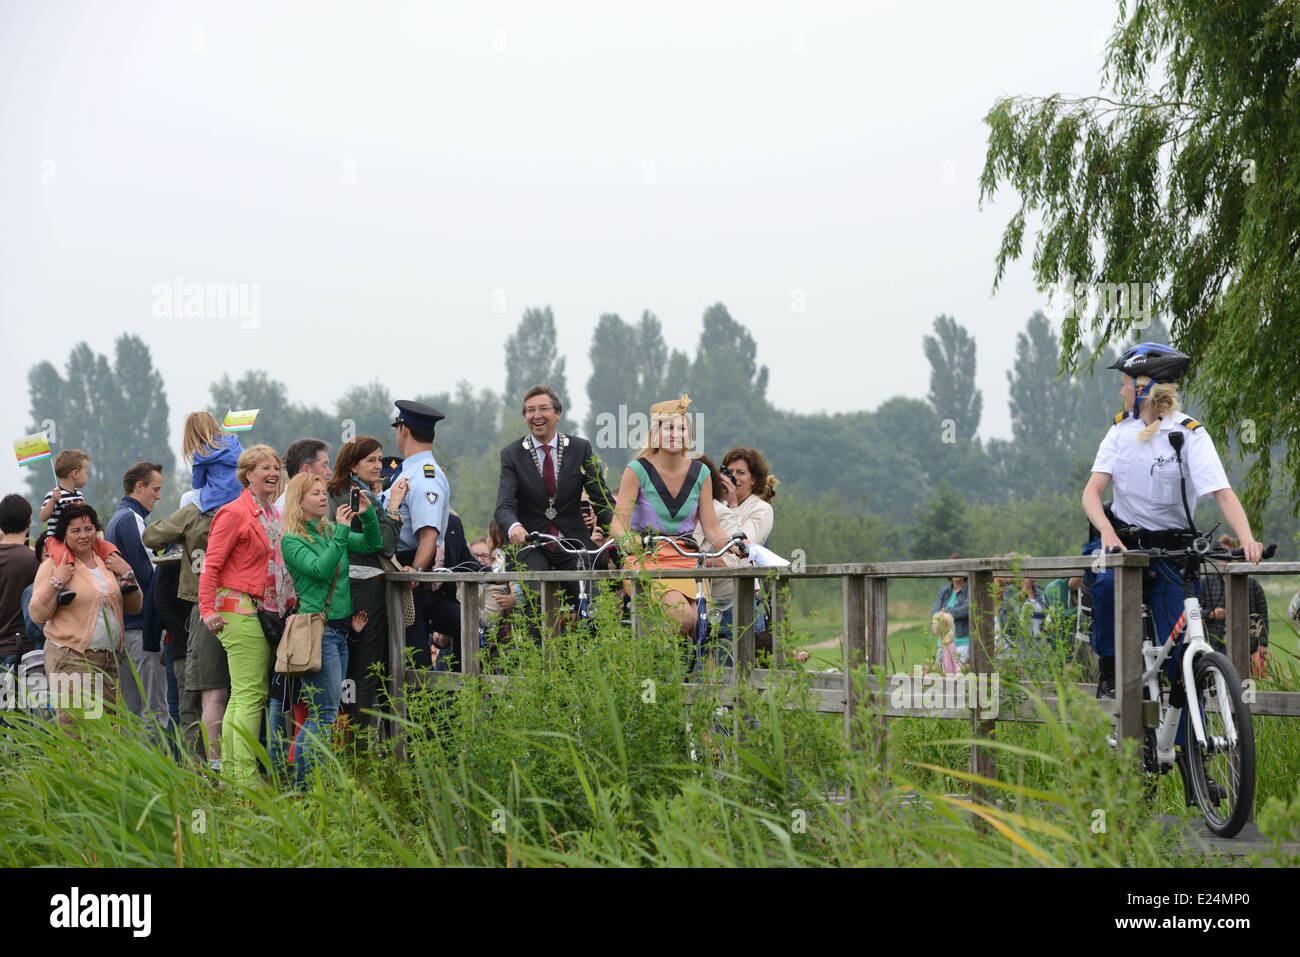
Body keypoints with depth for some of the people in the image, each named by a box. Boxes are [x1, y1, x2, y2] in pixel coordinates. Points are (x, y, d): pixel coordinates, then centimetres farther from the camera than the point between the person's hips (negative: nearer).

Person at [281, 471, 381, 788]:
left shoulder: (331, 532, 15)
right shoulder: (291, 540, -5)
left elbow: (372, 545, 13)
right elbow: (320, 568, -18)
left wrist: (368, 514, -2)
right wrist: (342, 531, -18)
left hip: (340, 629, 8)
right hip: (317, 628, -8)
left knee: (320, 714, 8)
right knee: (325, 713, -12)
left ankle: (302, 784, 11)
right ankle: (305, 786, -11)